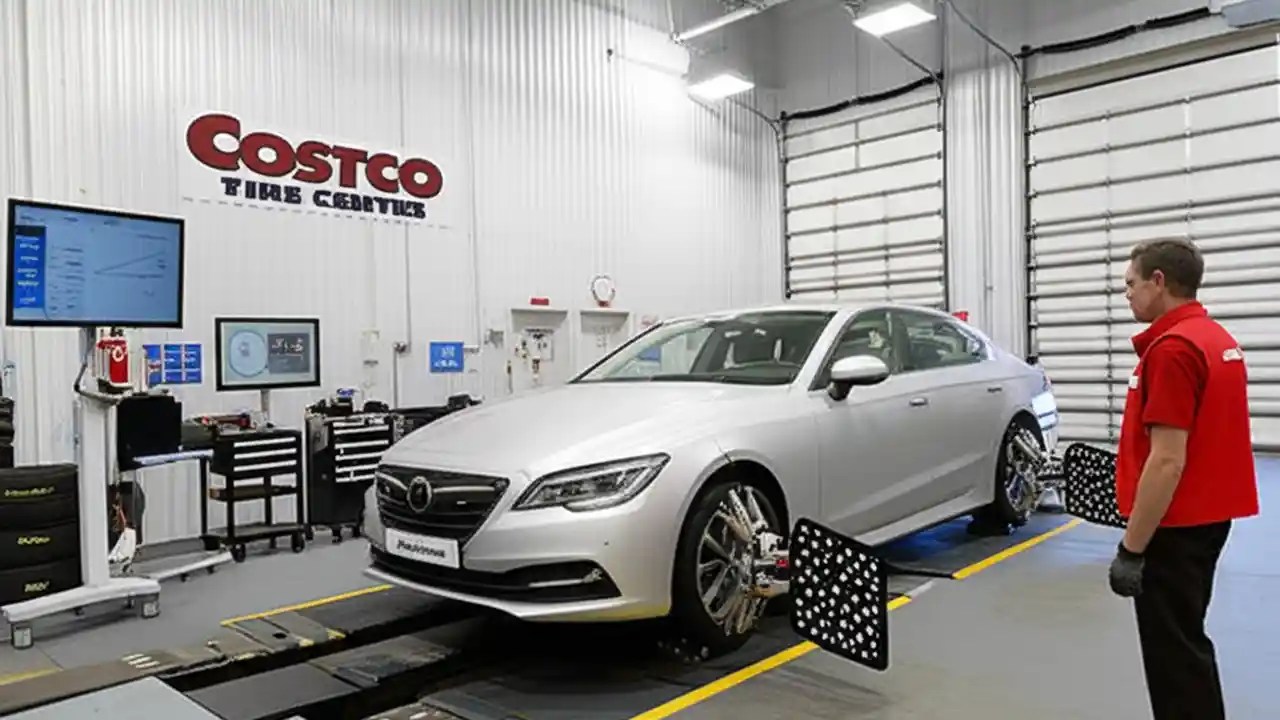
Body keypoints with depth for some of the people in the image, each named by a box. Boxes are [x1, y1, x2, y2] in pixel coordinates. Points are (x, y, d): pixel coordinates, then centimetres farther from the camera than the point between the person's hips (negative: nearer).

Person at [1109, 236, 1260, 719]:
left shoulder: (1172, 348, -22)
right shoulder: (1216, 338, 10)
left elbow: (1167, 460, -26)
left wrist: (1131, 548, -21)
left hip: (1174, 526, -10)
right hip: (1206, 516, 10)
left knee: (1174, 652, 1)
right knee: (1185, 642, 21)